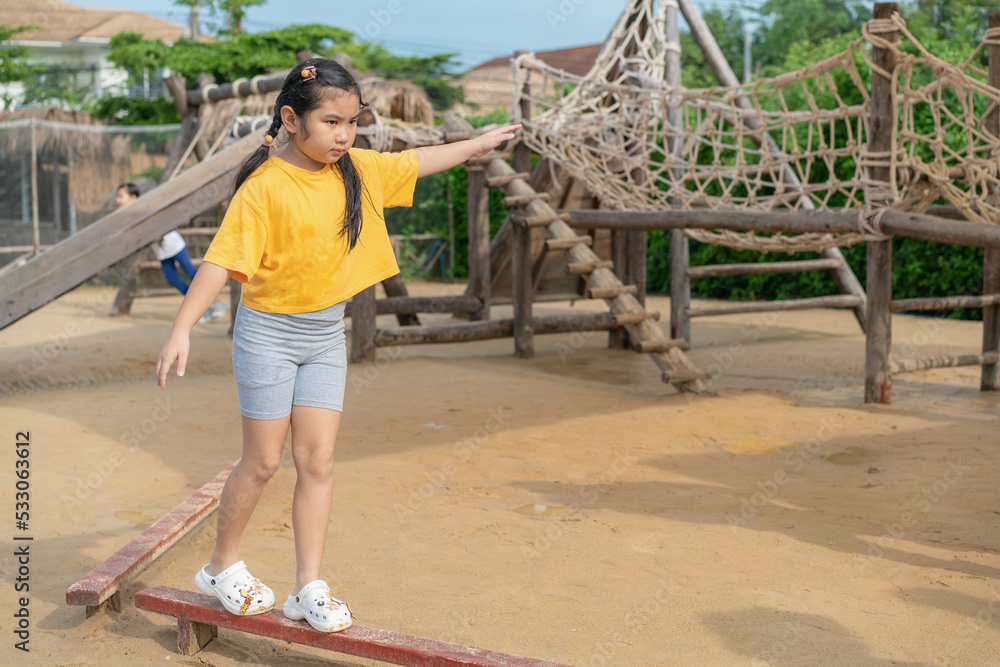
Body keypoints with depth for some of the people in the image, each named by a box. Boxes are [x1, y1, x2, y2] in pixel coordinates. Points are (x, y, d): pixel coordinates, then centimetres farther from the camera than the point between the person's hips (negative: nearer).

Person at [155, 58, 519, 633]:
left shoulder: (359, 170, -1)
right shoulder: (265, 186, -19)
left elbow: (416, 162, 17)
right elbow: (222, 260, -24)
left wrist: (480, 143, 27)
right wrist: (183, 330, -32)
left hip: (327, 334, 5)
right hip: (270, 331, -5)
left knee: (318, 461, 4)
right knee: (264, 460, 4)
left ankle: (309, 588, 12)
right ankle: (223, 566, 26)